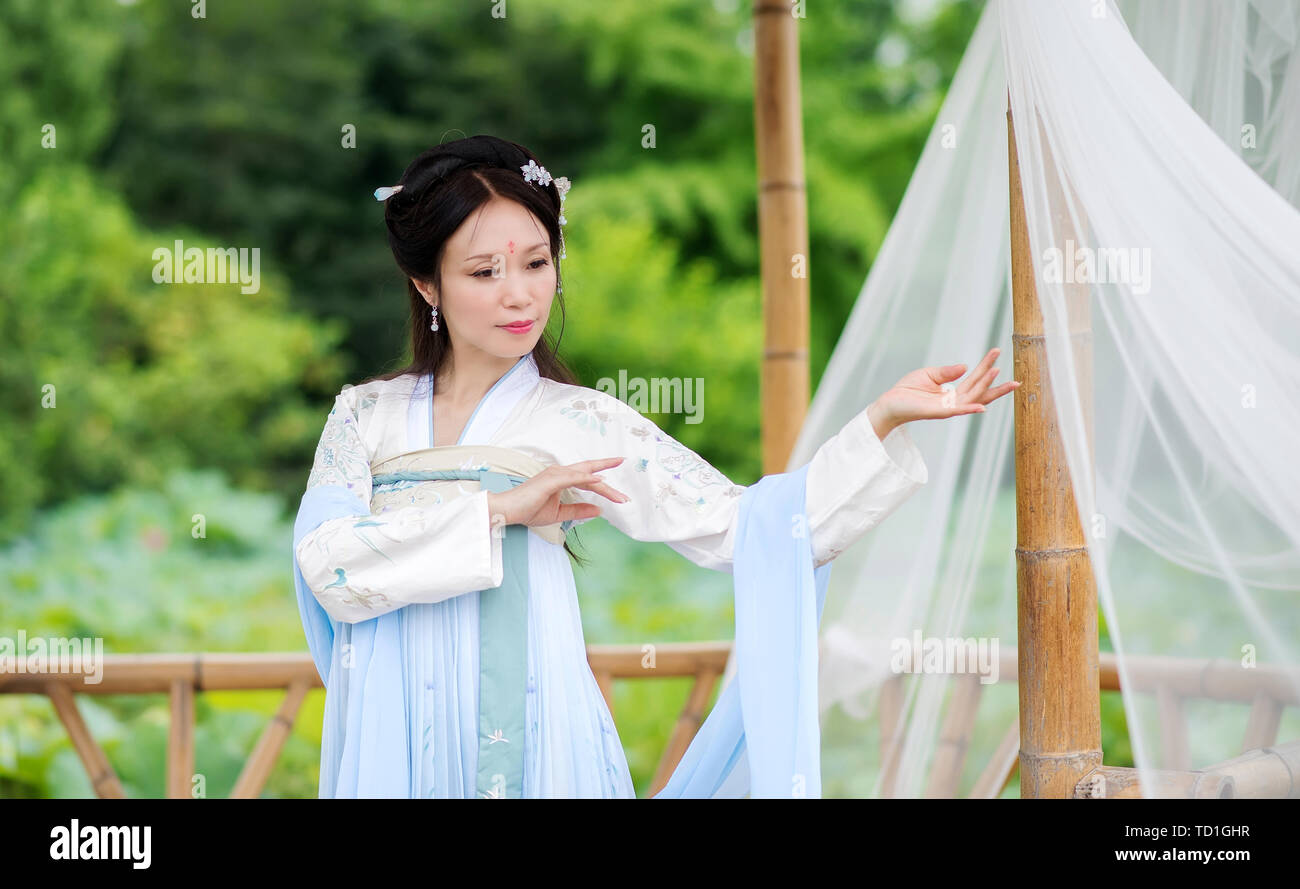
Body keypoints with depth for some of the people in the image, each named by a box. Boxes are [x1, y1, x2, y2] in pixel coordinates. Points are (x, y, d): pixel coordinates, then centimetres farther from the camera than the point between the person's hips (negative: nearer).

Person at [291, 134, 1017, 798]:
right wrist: (498, 509, -14)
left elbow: (748, 530, -6)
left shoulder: (583, 425, 1)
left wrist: (884, 418, -13)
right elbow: (327, 568, -10)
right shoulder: (366, 414, 5)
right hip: (390, 743, 1)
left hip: (525, 735, -1)